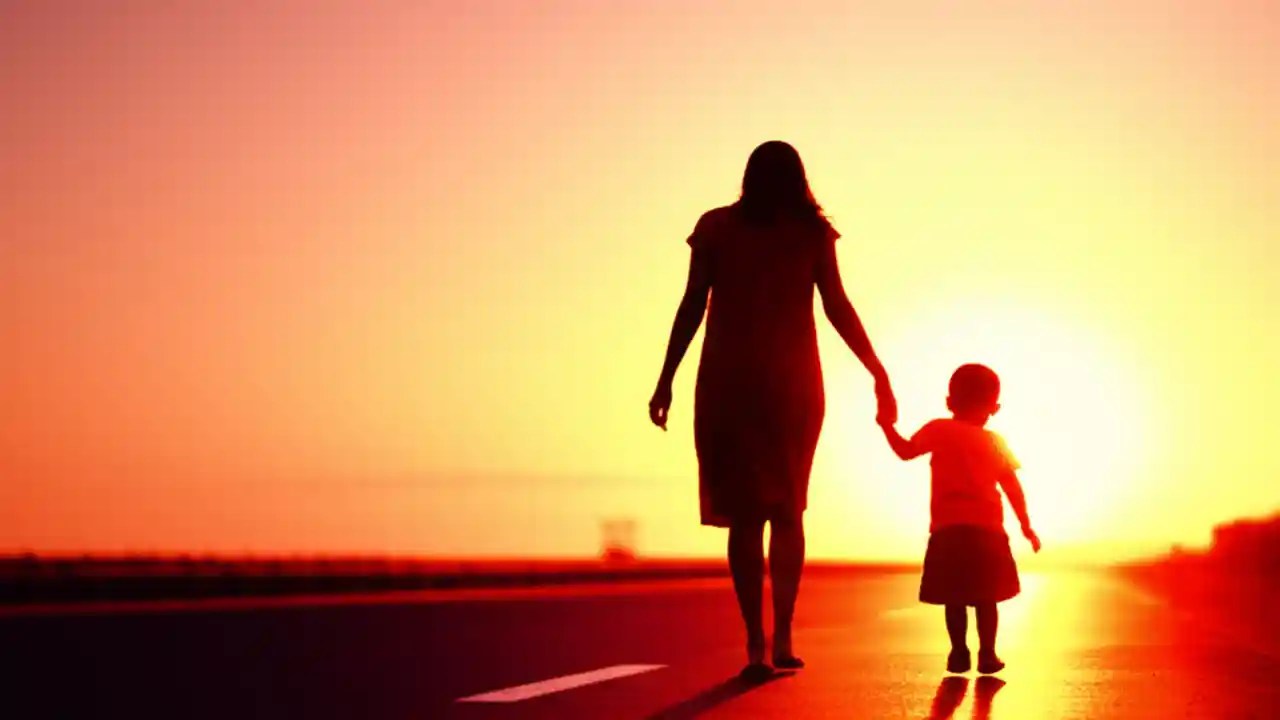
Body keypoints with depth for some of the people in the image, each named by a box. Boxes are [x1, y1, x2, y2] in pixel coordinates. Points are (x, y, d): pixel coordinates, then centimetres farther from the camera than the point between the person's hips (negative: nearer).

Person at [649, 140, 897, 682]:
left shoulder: (715, 228, 4)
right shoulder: (812, 233, 2)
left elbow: (692, 307, 0)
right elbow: (838, 309, -3)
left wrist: (666, 379, 3)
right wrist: (878, 375, 1)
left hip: (728, 383, 0)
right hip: (793, 384, 0)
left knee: (745, 514, 3)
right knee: (787, 510, 15)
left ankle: (756, 645, -7)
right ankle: (782, 636, 4)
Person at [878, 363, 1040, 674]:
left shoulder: (940, 430, 2)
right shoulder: (995, 441, 11)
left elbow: (906, 451, -5)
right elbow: (1013, 488, 12)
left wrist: (887, 425, 10)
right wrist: (1026, 526, 20)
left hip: (948, 530, -2)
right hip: (987, 530, 2)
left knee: (954, 597, 4)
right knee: (985, 597, 7)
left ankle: (959, 653, 1)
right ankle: (987, 655, 5)